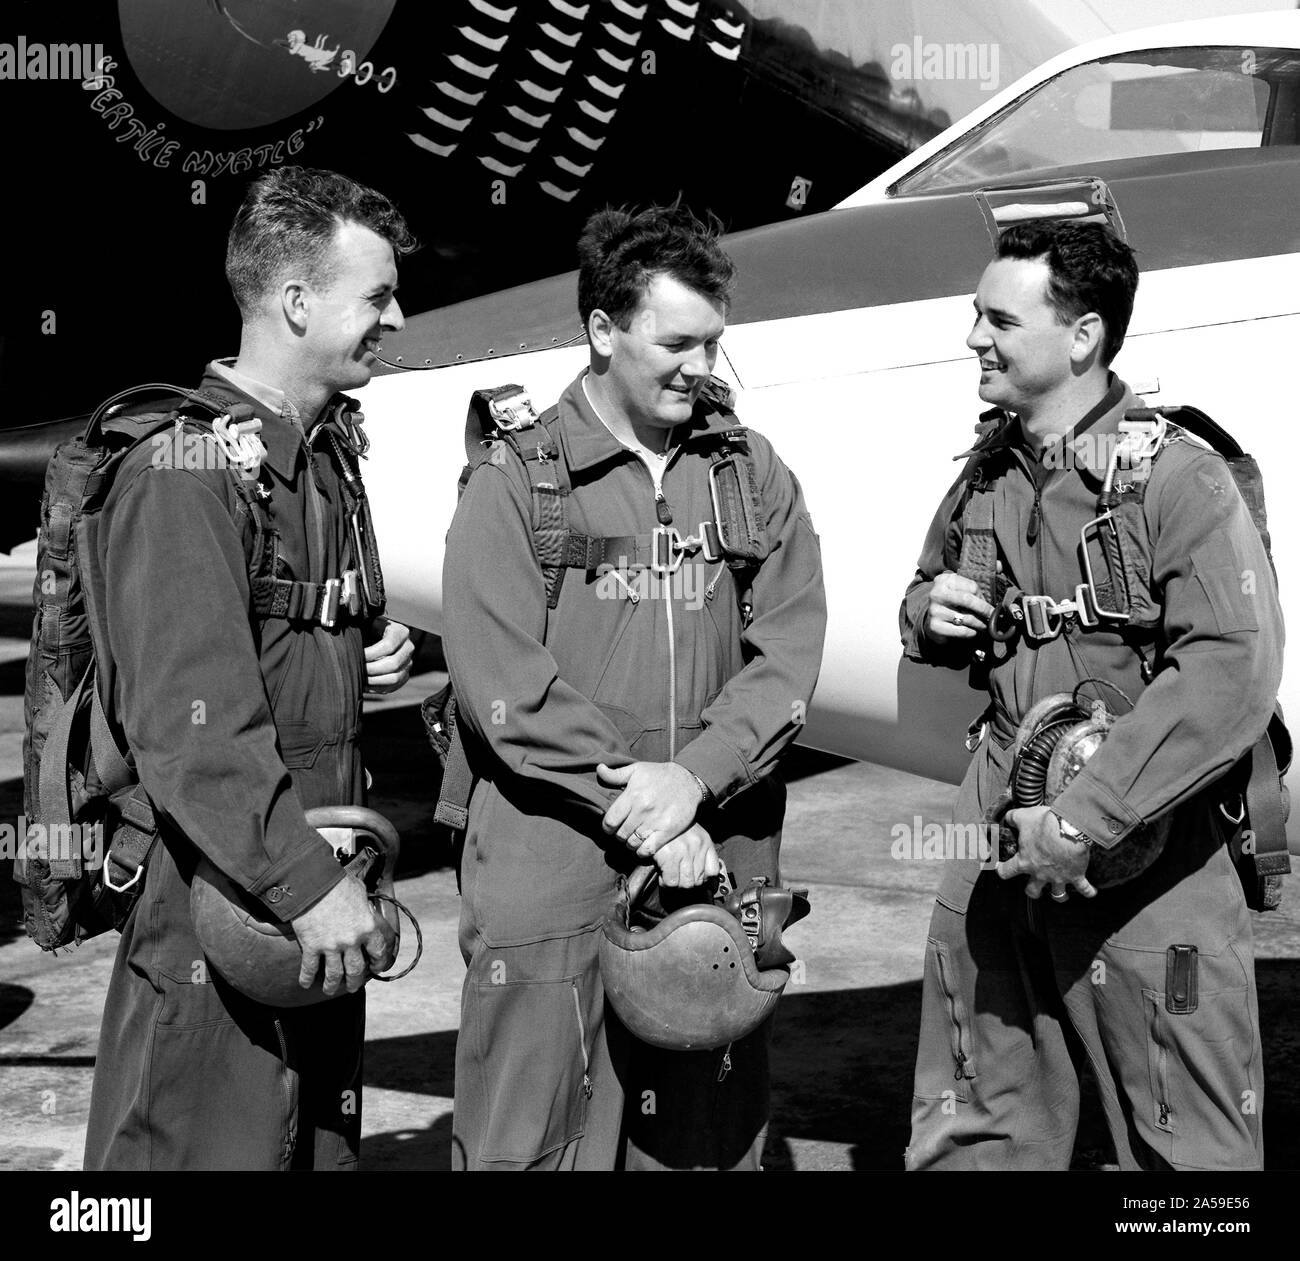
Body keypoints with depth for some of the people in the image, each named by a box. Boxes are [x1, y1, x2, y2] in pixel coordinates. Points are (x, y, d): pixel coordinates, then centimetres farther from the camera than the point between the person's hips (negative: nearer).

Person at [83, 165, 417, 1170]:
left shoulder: (329, 452, 13)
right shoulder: (184, 471, -17)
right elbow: (190, 724, -25)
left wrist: (378, 652, 7)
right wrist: (308, 882, -26)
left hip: (323, 903, 9)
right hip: (222, 908, -9)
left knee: (327, 1145, 17)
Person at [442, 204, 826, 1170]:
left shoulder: (752, 472, 10)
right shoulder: (518, 479, -1)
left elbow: (789, 652, 2)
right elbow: (503, 686, -9)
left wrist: (693, 777, -13)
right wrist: (646, 818, -12)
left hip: (721, 867, 4)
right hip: (553, 868, -3)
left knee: (710, 1139, 11)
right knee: (533, 1141, 0)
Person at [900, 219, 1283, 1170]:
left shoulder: (1177, 477, -13)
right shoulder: (990, 470, 9)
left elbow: (1232, 673, -24)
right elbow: (927, 601, 26)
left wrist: (1083, 822, -25)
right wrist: (931, 618, 0)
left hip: (1145, 859, -6)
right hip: (1001, 841, 6)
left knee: (1185, 1147, 5)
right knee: (966, 1133, 14)